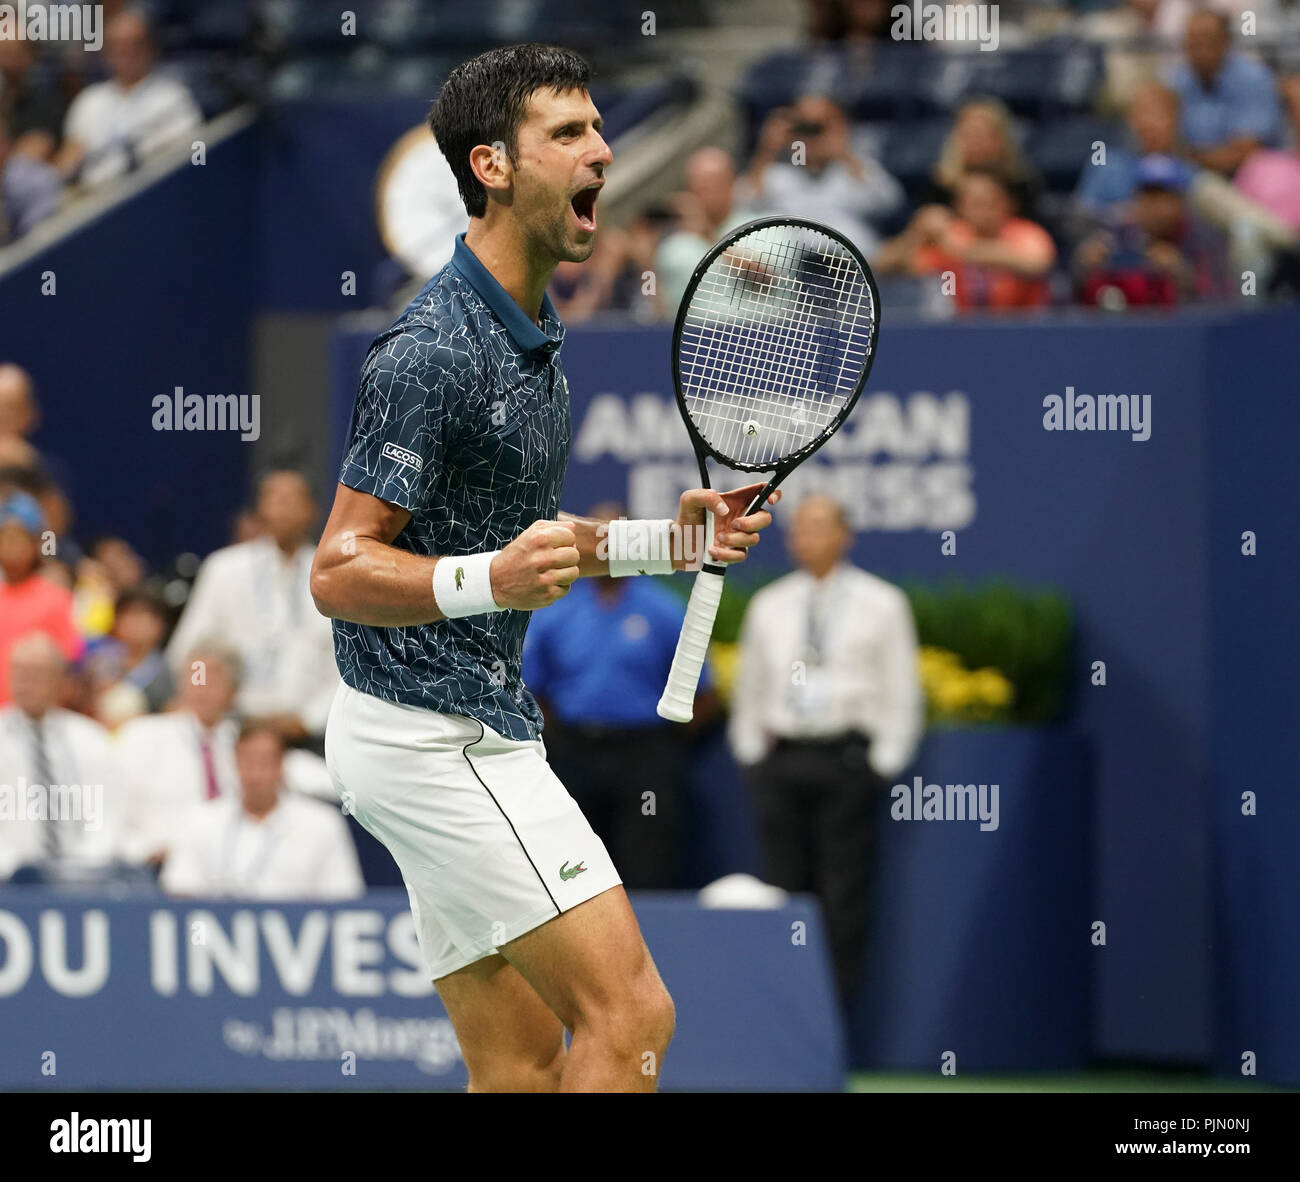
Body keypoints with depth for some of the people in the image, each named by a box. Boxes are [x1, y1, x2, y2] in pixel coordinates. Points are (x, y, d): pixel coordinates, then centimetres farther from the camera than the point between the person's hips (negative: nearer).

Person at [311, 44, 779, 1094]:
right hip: (435, 728, -10)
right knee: (631, 1013, -14)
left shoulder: (533, 332, 14)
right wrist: (489, 579, -36)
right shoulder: (436, 351, -18)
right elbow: (339, 571, -20)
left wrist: (663, 539, 14)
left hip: (472, 725, 10)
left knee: (525, 1066, 8)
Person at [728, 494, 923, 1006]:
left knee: (843, 890, -6)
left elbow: (901, 691, 3)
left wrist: (884, 762, -4)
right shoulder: (768, 606, 14)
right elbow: (748, 687, 19)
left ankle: (840, 997, -5)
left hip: (847, 757, -3)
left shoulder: (880, 604, 5)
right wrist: (751, 751, 9)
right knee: (785, 883, 2)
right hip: (781, 759, 3)